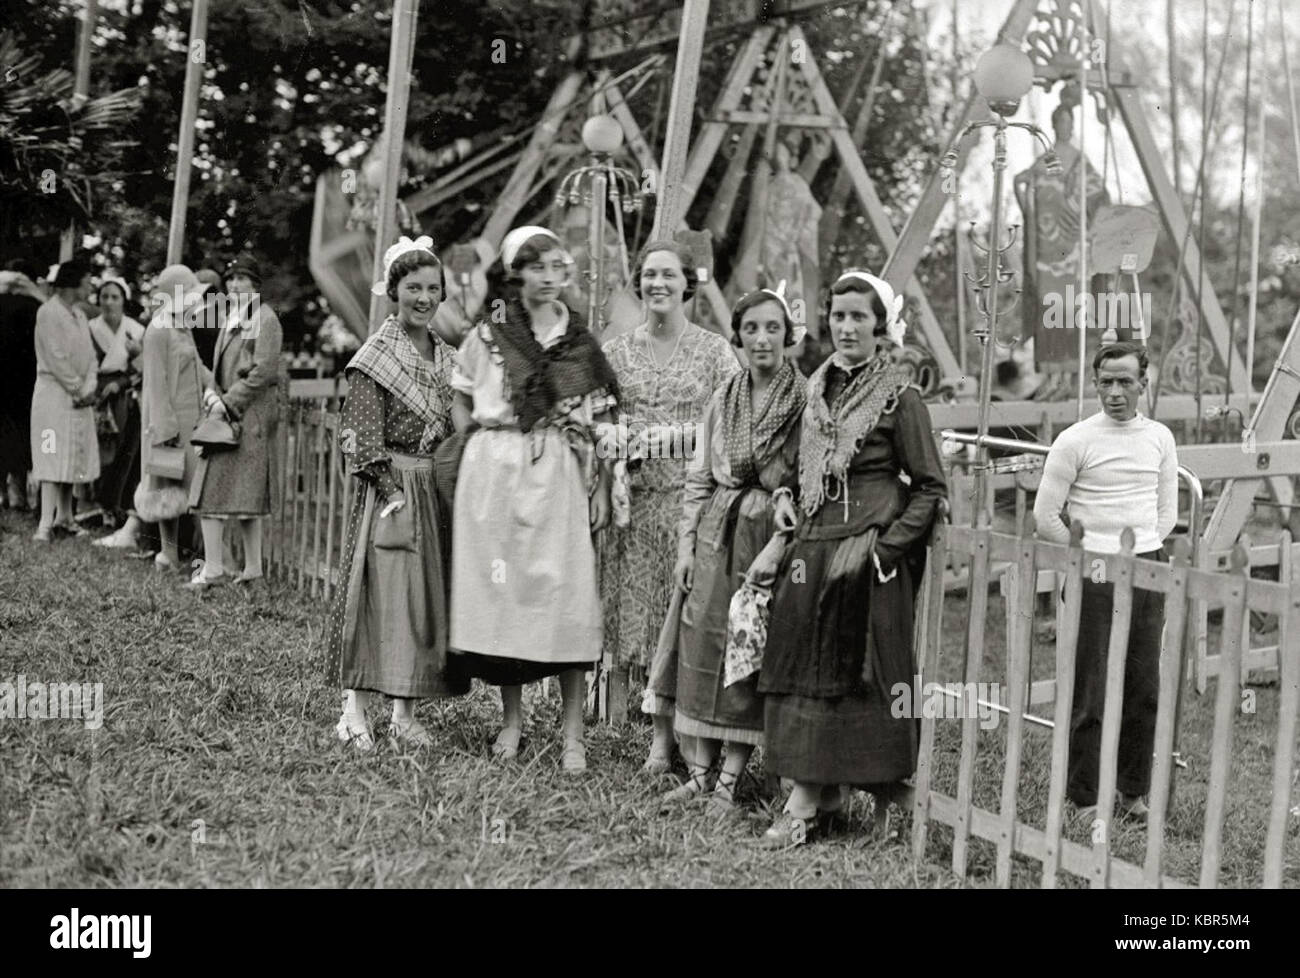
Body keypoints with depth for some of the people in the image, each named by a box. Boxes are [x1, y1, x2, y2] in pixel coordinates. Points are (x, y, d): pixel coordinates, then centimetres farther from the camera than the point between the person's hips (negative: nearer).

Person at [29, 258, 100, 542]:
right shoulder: (48, 313, -11)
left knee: (75, 456, 9)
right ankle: (46, 523, -11)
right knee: (54, 457, -10)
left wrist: (89, 387, -4)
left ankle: (64, 516, 18)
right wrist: (78, 389, -13)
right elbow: (56, 359, -16)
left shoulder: (79, 315, 14)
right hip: (55, 393, -8)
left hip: (79, 398, 8)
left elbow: (89, 355, 10)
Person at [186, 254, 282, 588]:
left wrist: (229, 401, -16)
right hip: (227, 413, 8)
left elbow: (264, 371, -15)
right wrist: (213, 393, 2)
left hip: (250, 415, -8)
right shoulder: (231, 319, 19)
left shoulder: (265, 319, -7)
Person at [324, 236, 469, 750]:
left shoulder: (446, 357, 13)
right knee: (381, 590, -7)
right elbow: (362, 436, -10)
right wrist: (392, 491, -17)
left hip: (439, 490, 6)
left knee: (428, 597, 6)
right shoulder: (376, 356, -5)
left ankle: (405, 712, 12)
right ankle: (355, 708, 0)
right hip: (391, 485, -6)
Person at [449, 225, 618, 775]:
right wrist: (481, 447, 3)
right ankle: (511, 719, 17)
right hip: (495, 476, 0)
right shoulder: (487, 337, 5)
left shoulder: (583, 343, 7)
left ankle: (573, 736, 0)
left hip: (561, 477, 0)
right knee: (501, 591, 2)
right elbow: (461, 405, 15)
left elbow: (600, 423, 7)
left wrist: (601, 488, 2)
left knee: (567, 596, -5)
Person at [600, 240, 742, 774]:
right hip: (633, 496, 3)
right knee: (643, 606, 2)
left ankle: (665, 735, 3)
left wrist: (675, 434, -13)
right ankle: (664, 723, 12)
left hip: (691, 495, -3)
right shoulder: (616, 351, 12)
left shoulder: (715, 351, 4)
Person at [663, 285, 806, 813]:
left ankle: (729, 778, 5)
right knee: (702, 640, 1)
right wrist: (686, 542, 7)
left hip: (772, 532, -4)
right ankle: (700, 768, 11)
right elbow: (699, 476, 13)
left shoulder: (805, 399, -4)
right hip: (717, 532, 4)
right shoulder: (724, 398, 11)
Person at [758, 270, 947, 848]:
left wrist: (885, 548, -14)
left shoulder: (899, 397, -7)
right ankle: (810, 797, 12)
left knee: (859, 672, 2)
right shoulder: (820, 387, 11)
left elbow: (931, 488, -7)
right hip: (814, 549, 6)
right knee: (804, 669, 5)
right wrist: (784, 495, 6)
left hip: (869, 557, -6)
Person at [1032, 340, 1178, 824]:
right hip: (1092, 575, -4)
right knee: (1090, 690, -2)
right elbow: (1045, 516, -3)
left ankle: (1134, 791, 20)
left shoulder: (1160, 439, 8)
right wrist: (1088, 554, 1)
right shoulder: (1075, 441, -6)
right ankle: (1086, 797, 7)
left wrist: (1142, 548, 7)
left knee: (1144, 688, 7)